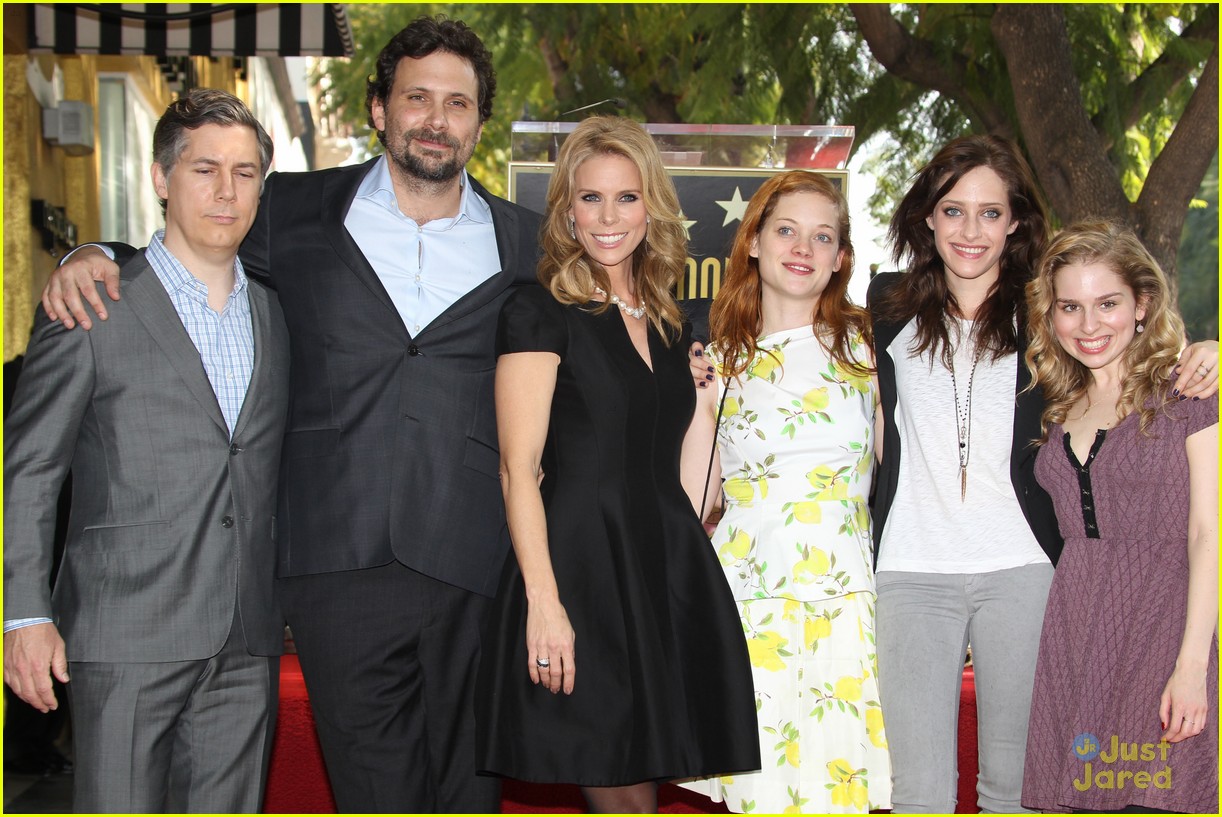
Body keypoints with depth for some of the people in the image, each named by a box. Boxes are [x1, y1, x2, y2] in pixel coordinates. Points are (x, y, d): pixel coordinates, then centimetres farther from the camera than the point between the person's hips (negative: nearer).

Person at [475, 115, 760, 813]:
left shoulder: (671, 326, 17)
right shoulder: (540, 315, -2)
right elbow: (519, 468, -10)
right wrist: (543, 602, -17)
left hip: (667, 570, 6)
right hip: (582, 565, -6)